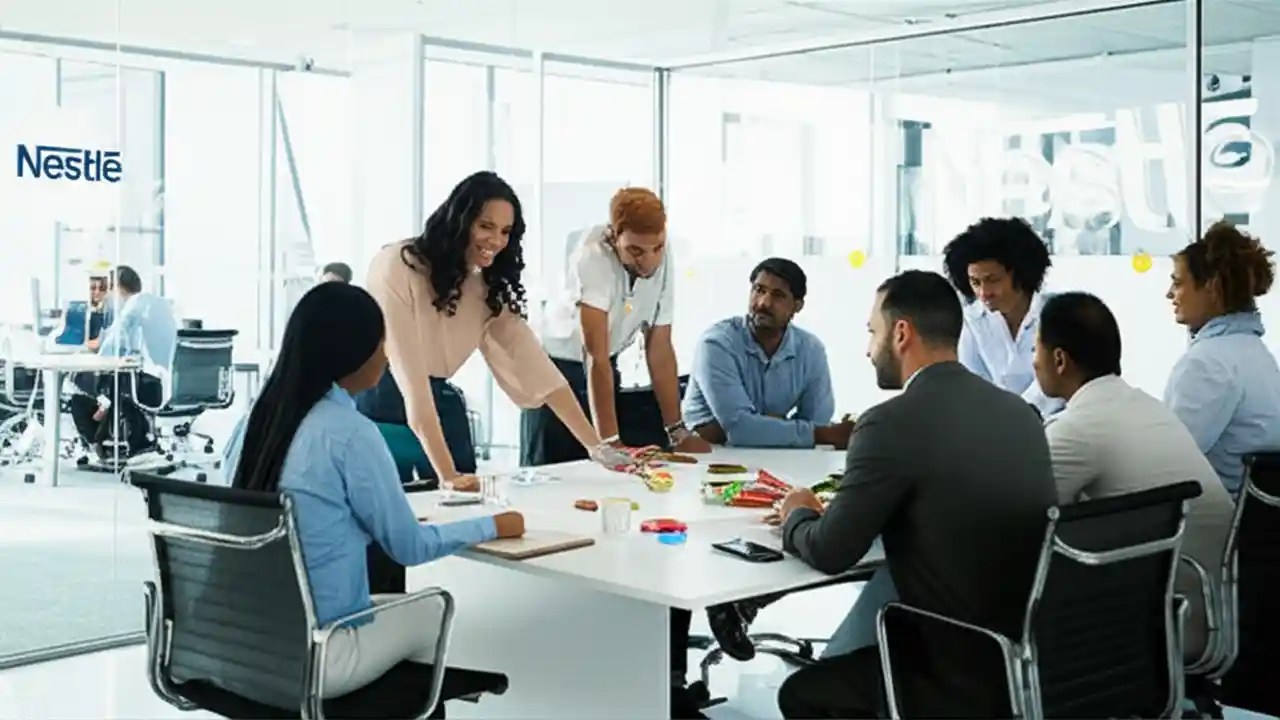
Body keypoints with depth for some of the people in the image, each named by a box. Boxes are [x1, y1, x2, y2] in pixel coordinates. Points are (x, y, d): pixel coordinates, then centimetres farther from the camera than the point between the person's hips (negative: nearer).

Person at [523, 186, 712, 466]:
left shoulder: (663, 260, -15)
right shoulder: (593, 258, -31)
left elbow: (659, 348, -9)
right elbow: (595, 355, -35)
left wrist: (678, 433, -10)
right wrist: (609, 441, -40)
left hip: (607, 366, 5)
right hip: (556, 366, -5)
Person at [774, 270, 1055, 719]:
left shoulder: (892, 423, -16)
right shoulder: (1019, 412, 5)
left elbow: (831, 553, -10)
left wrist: (797, 517, 12)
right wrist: (836, 510, 17)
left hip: (960, 681, -7)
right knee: (846, 661, 28)